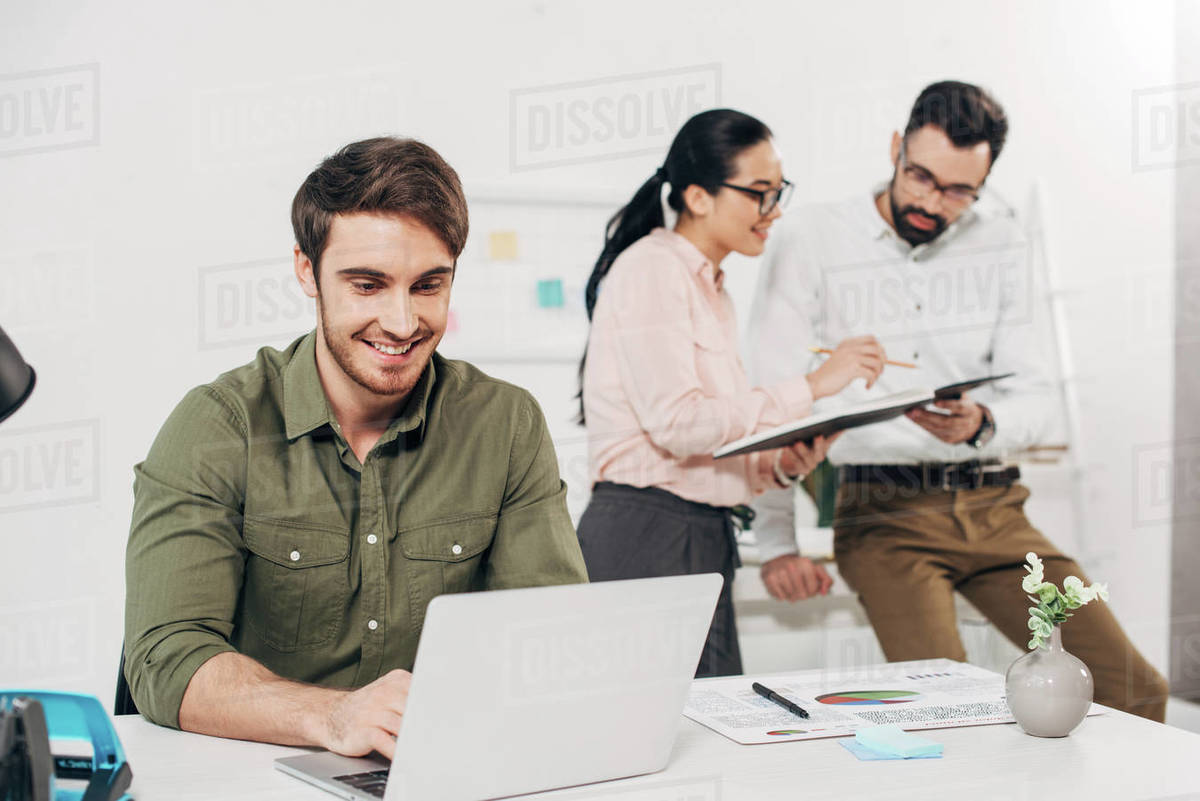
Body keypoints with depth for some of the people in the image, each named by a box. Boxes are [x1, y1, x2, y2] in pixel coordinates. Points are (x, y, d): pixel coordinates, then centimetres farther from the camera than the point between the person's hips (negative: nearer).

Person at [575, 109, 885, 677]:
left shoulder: (712, 290, 21)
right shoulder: (651, 269, -7)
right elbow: (676, 423, -19)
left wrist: (787, 463, 2)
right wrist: (809, 388, -15)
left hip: (703, 543, 9)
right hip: (646, 539, -9)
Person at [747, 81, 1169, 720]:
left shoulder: (999, 241, 8)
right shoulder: (812, 242, -3)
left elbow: (1035, 396, 6)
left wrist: (984, 424, -18)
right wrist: (777, 543, -8)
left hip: (994, 508, 4)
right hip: (883, 515, -4)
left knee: (1133, 690, -4)